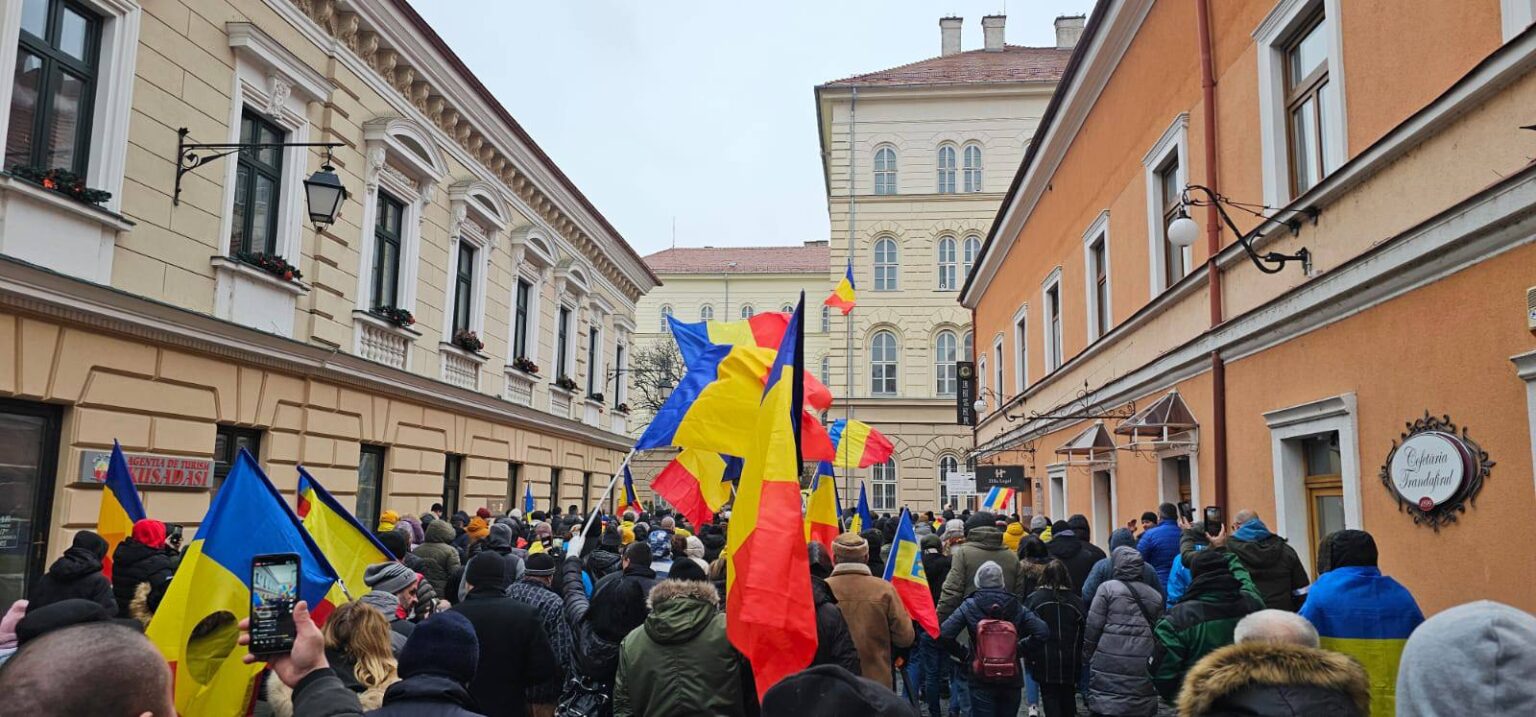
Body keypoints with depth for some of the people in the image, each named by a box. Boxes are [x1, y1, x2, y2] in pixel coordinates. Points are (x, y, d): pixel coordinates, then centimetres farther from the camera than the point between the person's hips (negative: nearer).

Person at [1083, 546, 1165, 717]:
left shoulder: (1108, 588, -1)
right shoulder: (1155, 596, 13)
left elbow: (1093, 627, -3)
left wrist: (1086, 655, 8)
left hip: (1109, 666, -4)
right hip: (1143, 669, 4)